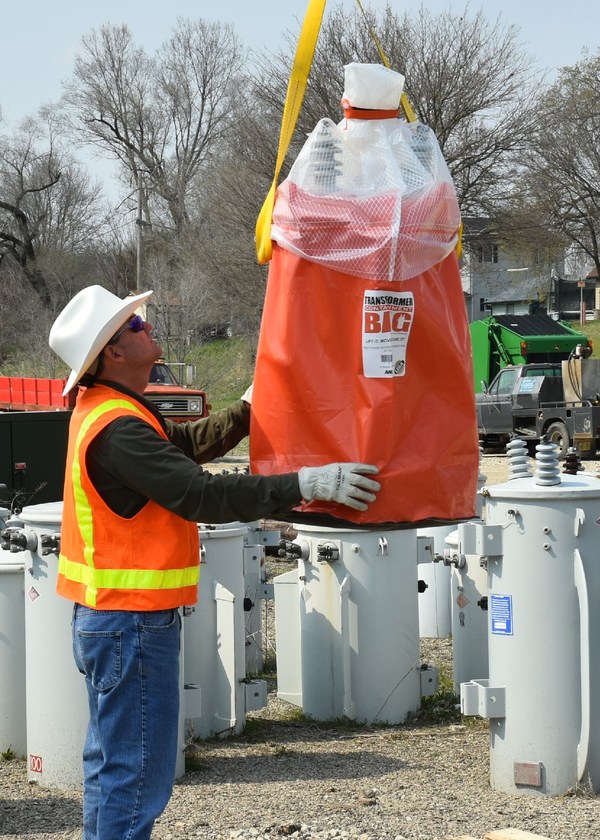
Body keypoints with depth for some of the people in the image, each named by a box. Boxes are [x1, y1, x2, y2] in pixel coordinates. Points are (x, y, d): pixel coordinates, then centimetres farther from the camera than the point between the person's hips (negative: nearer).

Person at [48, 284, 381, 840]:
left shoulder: (106, 410, 10)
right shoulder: (117, 429, -23)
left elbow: (186, 444, 22)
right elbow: (199, 495, -29)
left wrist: (249, 407, 19)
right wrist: (305, 485, -29)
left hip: (108, 620, 11)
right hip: (132, 624, -11)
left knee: (111, 767, 18)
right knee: (136, 774, -6)